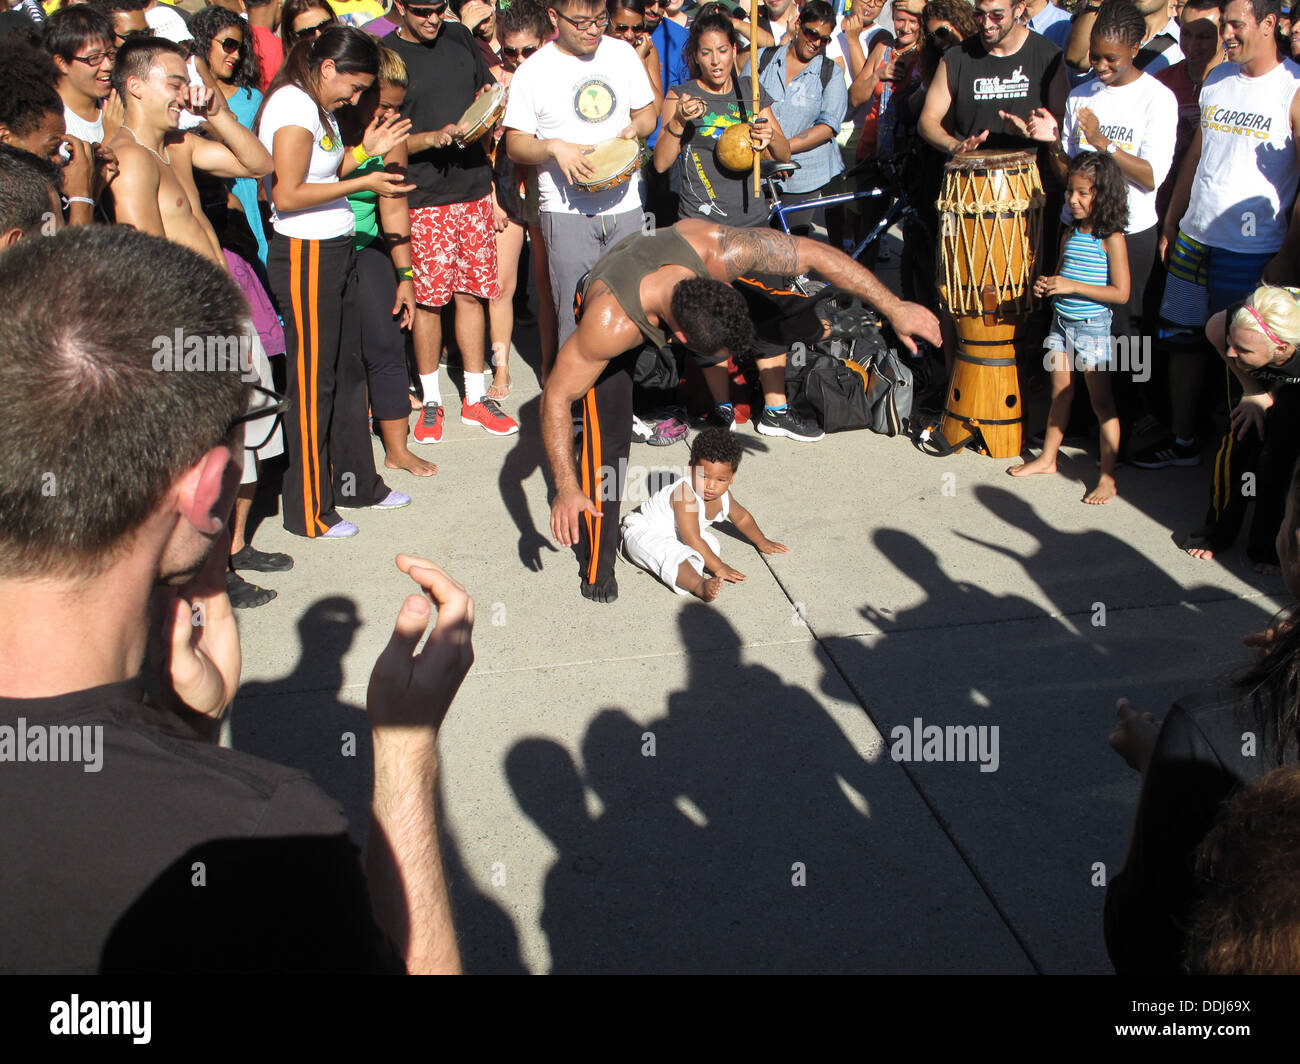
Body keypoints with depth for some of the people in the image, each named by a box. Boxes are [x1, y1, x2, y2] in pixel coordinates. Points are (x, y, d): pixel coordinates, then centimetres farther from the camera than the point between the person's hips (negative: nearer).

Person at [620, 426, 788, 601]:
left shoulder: (722, 496, -7)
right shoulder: (686, 494, -34)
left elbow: (742, 517, 16)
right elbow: (692, 539, -34)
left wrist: (761, 542, 26)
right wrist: (718, 567, -32)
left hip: (675, 533, 10)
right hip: (644, 532, -10)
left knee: (711, 544, -9)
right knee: (671, 553, -38)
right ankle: (699, 585, -60)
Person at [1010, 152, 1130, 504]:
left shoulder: (1111, 239, -14)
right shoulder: (1070, 234, 7)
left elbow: (1121, 293, -17)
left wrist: (1071, 286, -22)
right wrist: (1046, 286, -4)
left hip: (1093, 326, -6)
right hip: (1062, 322, 7)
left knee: (1101, 401, -1)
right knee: (1060, 393, 17)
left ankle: (1108, 477, 4)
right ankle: (1047, 458, 30)